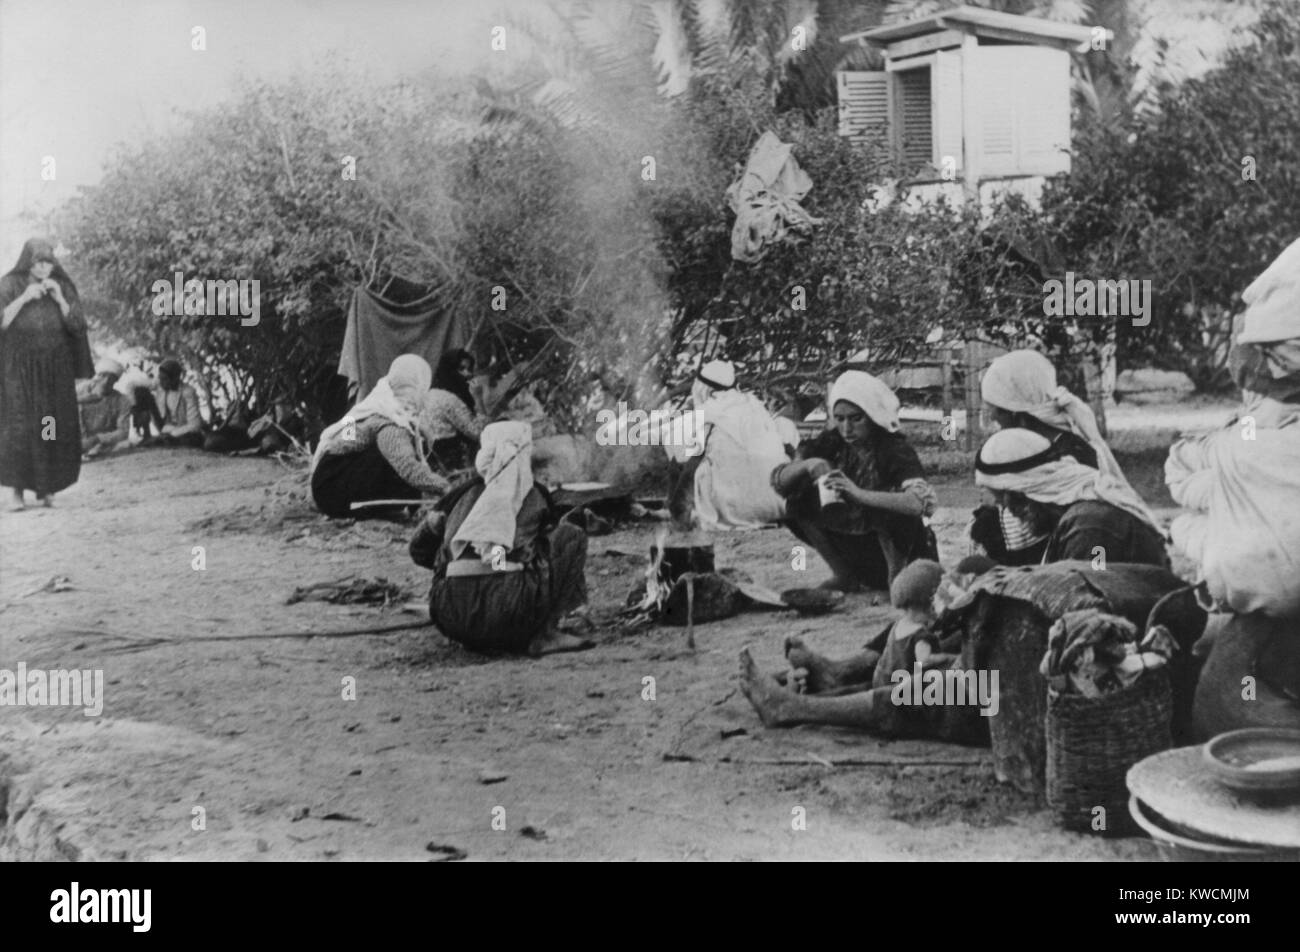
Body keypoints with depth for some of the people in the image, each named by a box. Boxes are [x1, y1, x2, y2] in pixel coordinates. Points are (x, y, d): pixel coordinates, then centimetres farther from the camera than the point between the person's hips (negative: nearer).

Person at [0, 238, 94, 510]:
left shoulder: (63, 286, 2)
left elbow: (77, 326, -5)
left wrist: (60, 299, -18)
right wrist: (24, 298, -24)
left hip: (55, 369, 2)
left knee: (54, 430, -3)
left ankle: (46, 489, 9)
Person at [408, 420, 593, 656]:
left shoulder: (462, 495, 20)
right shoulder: (533, 496, 16)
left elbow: (419, 551, 29)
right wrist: (575, 597, 48)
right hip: (508, 611, -3)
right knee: (571, 536, 16)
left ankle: (482, 642, 12)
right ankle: (546, 634, 5)